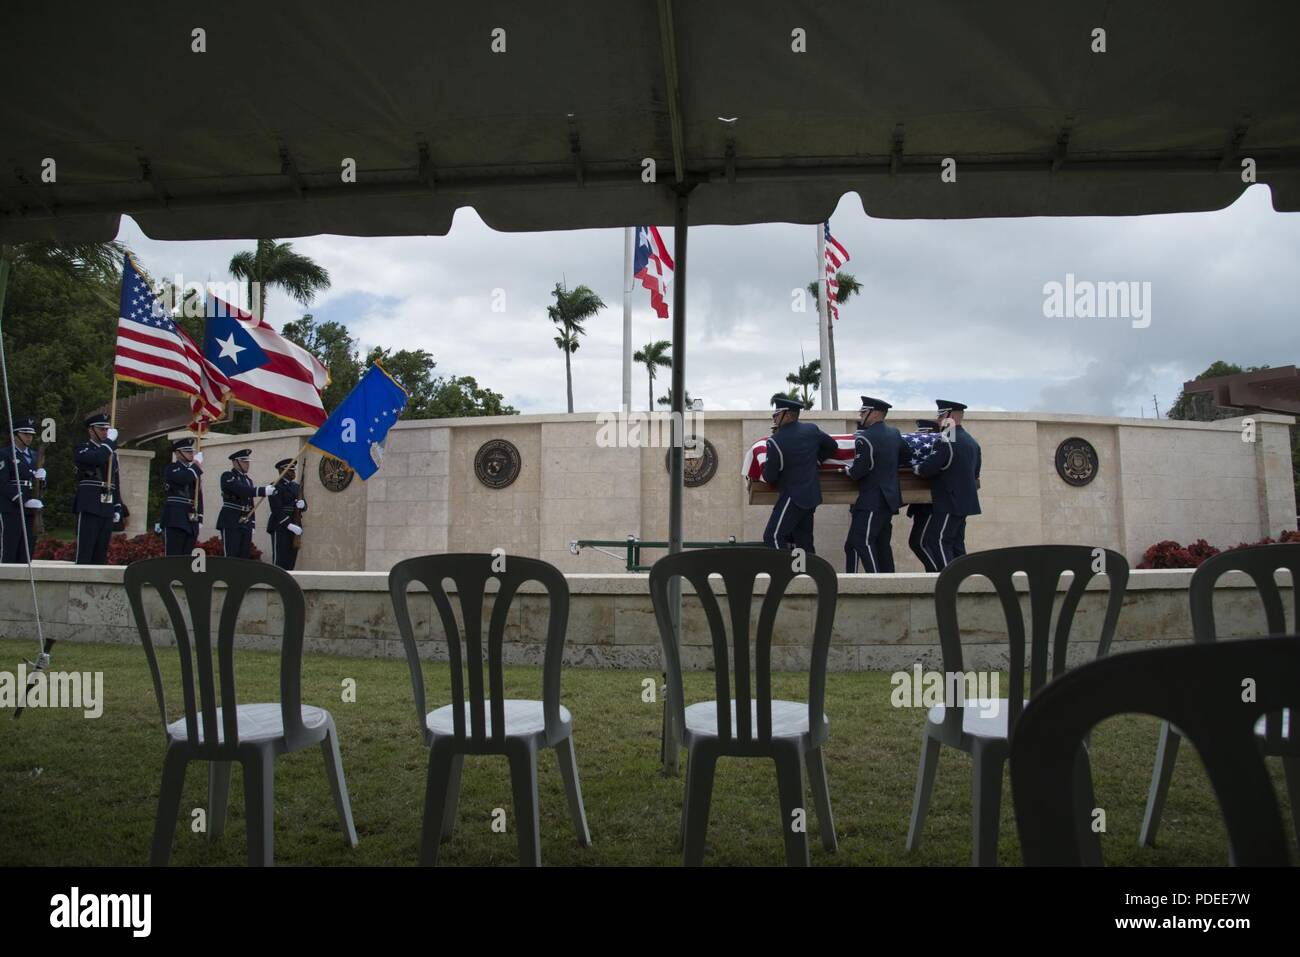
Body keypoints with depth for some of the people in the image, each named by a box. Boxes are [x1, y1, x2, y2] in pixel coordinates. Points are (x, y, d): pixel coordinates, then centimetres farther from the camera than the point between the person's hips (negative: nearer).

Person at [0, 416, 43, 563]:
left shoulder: (34, 455, 18)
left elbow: (40, 483, 22)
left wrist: (40, 478, -2)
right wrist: (23, 501, -19)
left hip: (30, 510, 6)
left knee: (26, 553, 7)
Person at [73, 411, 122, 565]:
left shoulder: (112, 453, 20)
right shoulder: (82, 450, 1)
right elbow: (98, 458, -23)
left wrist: (118, 508, 13)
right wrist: (110, 441, -9)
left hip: (107, 508, 6)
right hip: (89, 507, -6)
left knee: (101, 554, 6)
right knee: (85, 553, -8)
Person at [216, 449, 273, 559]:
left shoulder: (248, 480, 19)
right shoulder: (227, 476, -4)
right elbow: (241, 490, -23)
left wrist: (252, 524, 13)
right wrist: (263, 490, -31)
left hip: (246, 525, 7)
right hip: (230, 523, -7)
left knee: (245, 557, 3)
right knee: (231, 557, -10)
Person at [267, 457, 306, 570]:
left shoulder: (296, 487, 17)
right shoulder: (276, 487, -7)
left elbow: (304, 507, 17)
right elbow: (276, 510, -16)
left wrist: (302, 505, -8)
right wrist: (290, 525, -22)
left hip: (295, 527, 7)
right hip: (280, 527, -7)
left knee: (291, 559, 6)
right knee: (280, 560, -7)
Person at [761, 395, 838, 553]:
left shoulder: (775, 442, -17)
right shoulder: (812, 429, 2)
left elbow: (769, 477, -11)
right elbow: (832, 447, 18)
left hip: (793, 497, -8)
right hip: (812, 495, 8)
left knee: (773, 537, -7)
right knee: (803, 540, 14)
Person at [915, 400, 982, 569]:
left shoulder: (946, 441, -17)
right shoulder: (972, 442, 13)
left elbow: (930, 468, -23)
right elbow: (975, 473, 20)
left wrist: (917, 469, -3)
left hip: (949, 503, -9)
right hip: (965, 502, 9)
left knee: (938, 540, -6)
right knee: (956, 542, 13)